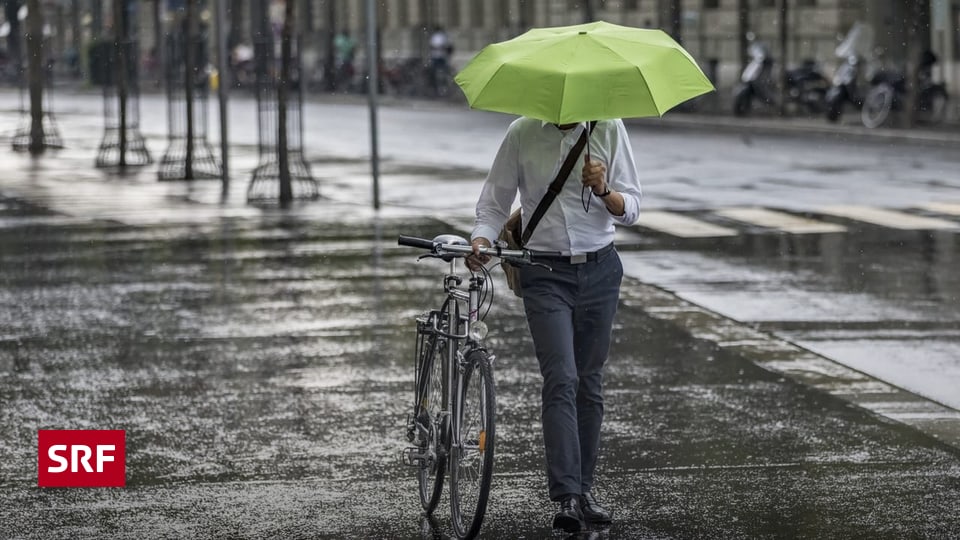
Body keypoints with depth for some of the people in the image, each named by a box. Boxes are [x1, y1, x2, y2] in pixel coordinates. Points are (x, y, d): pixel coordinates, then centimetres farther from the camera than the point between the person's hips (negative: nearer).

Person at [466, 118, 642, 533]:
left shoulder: (608, 129, 0)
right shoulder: (522, 133, -2)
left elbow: (630, 209, 2)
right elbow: (494, 203, 6)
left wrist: (603, 191, -19)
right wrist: (480, 241, -13)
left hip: (599, 269, 2)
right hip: (545, 272, -2)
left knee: (590, 383, 9)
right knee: (561, 380, -15)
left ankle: (584, 490, 19)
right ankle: (567, 497, -21)